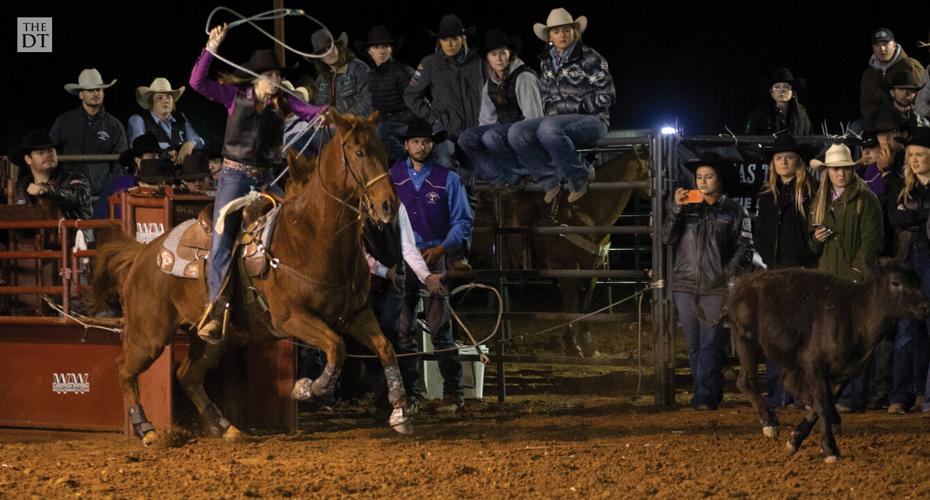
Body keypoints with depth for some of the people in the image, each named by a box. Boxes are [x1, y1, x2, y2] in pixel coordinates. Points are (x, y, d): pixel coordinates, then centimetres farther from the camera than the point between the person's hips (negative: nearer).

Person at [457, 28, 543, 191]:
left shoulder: (524, 78, -12)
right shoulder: (490, 84, 11)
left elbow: (533, 117, -16)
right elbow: (487, 118, 16)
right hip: (502, 127, 8)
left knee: (491, 136, -34)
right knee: (466, 139, -15)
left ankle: (517, 175, -15)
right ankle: (501, 179, -20)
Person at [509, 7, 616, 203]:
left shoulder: (589, 58, -4)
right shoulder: (547, 62, 15)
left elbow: (606, 97, -6)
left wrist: (570, 106, -11)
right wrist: (552, 108, 4)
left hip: (592, 119, -6)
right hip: (557, 119, 6)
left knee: (548, 129, -37)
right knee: (517, 132, -19)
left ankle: (580, 177, -18)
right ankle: (552, 179, -9)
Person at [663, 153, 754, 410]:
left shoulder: (734, 211, 6)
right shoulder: (687, 207, 14)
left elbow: (744, 247, 4)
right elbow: (667, 238, 4)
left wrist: (732, 274, -9)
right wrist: (676, 208, -6)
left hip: (716, 287, -3)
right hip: (685, 285, 3)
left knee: (711, 344, -9)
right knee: (694, 345, 5)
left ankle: (705, 396, -10)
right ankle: (710, 393, 13)